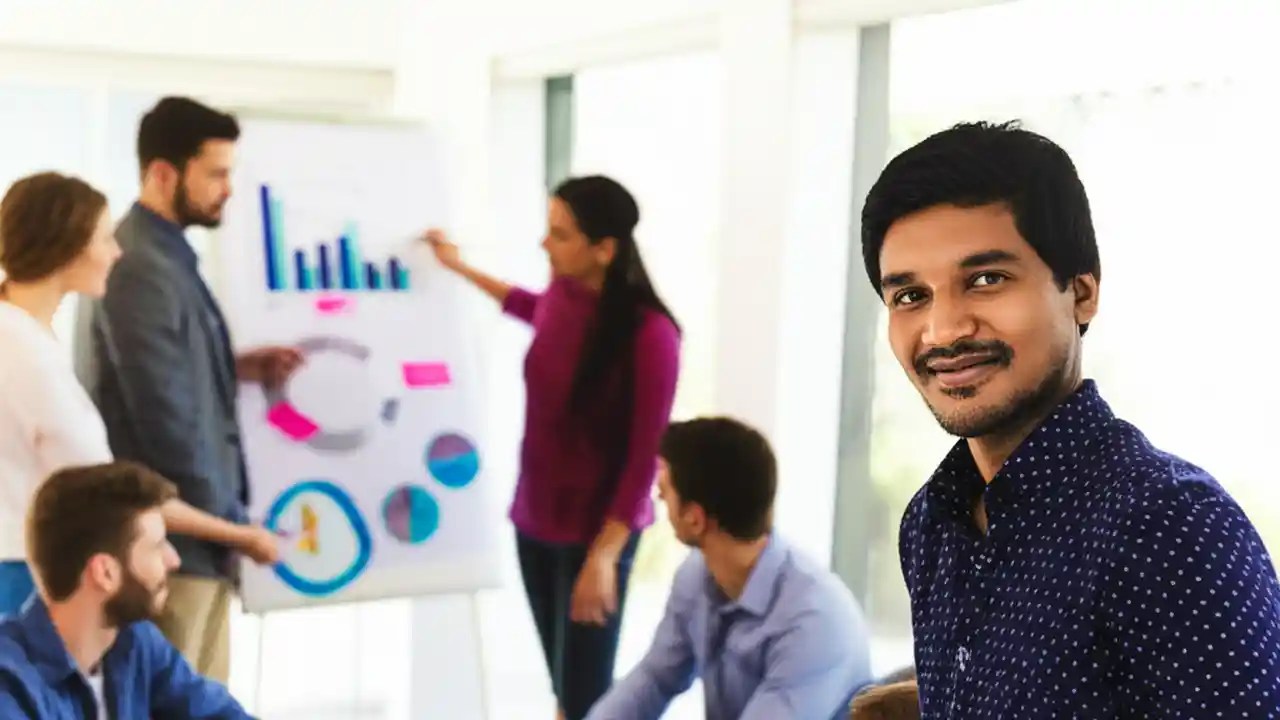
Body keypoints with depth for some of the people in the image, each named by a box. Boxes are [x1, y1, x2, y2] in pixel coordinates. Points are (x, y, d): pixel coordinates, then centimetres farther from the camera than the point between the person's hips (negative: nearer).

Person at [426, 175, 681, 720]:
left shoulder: (648, 333, -21)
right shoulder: (561, 297, -2)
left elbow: (645, 458, -18)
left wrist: (603, 554, -20)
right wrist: (460, 268, 33)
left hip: (595, 532, -6)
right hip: (535, 520, 6)